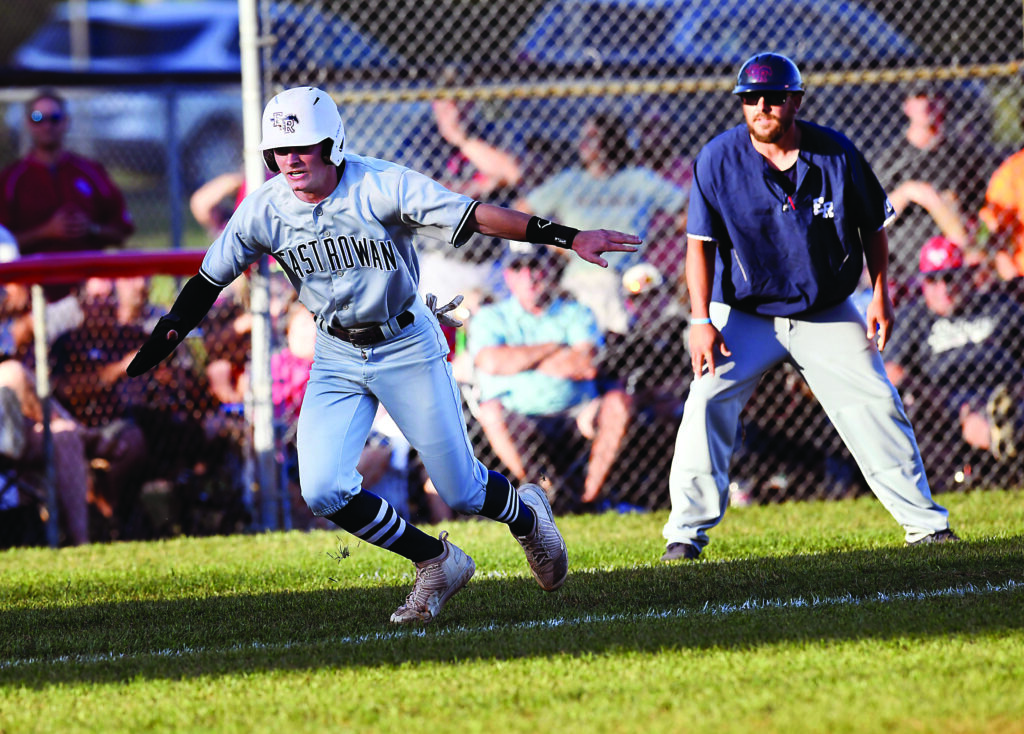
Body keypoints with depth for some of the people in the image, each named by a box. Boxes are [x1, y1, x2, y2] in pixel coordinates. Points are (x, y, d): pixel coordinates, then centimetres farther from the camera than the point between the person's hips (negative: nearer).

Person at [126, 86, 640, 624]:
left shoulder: (381, 187, -21)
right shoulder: (263, 211, -10)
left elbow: (473, 217, -24)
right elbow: (209, 280, 1)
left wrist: (567, 238, -30)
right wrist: (163, 340, -14)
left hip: (407, 347, -3)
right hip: (337, 358, 3)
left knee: (461, 493, 3)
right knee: (324, 491, -14)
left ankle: (525, 513, 41)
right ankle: (435, 562, 9)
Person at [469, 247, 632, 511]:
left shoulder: (576, 313, 14)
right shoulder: (490, 318, 12)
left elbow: (585, 362, -7)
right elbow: (492, 362, -11)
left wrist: (522, 360, -5)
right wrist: (555, 347, -3)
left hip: (575, 419, 1)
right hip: (517, 421, -1)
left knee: (617, 402, -26)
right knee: (492, 411, -34)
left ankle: (589, 496, -25)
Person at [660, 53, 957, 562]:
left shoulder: (836, 154, -8)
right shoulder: (719, 159, -12)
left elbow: (873, 225, 6)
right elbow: (700, 243, -10)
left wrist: (881, 294, -1)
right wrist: (701, 320, -17)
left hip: (828, 317, 1)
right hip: (745, 315, -1)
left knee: (876, 405, -3)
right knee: (707, 401, -18)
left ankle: (925, 523, 9)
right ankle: (686, 532, -9)